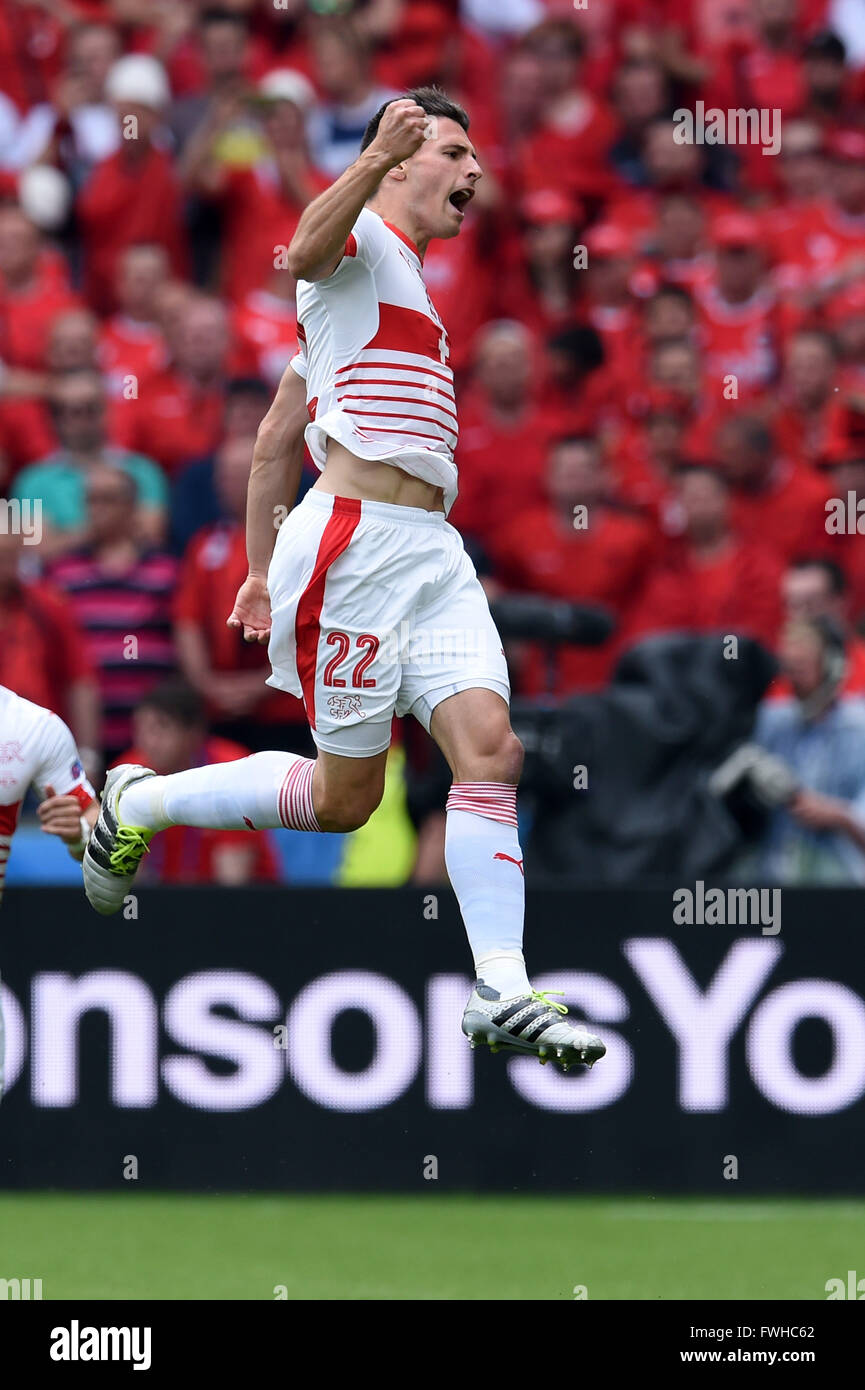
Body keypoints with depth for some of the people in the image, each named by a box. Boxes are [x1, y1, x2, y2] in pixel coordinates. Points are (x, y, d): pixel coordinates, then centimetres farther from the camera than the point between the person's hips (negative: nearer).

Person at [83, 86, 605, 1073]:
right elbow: (304, 253, -29)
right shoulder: (359, 238, 0)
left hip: (431, 548, 9)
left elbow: (274, 440, 29)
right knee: (346, 796, -3)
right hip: (355, 538, -9)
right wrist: (373, 159, -44)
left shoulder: (407, 289, 27)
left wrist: (260, 569, 29)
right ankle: (139, 803, 17)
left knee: (490, 746, -9)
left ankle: (500, 993, -14)